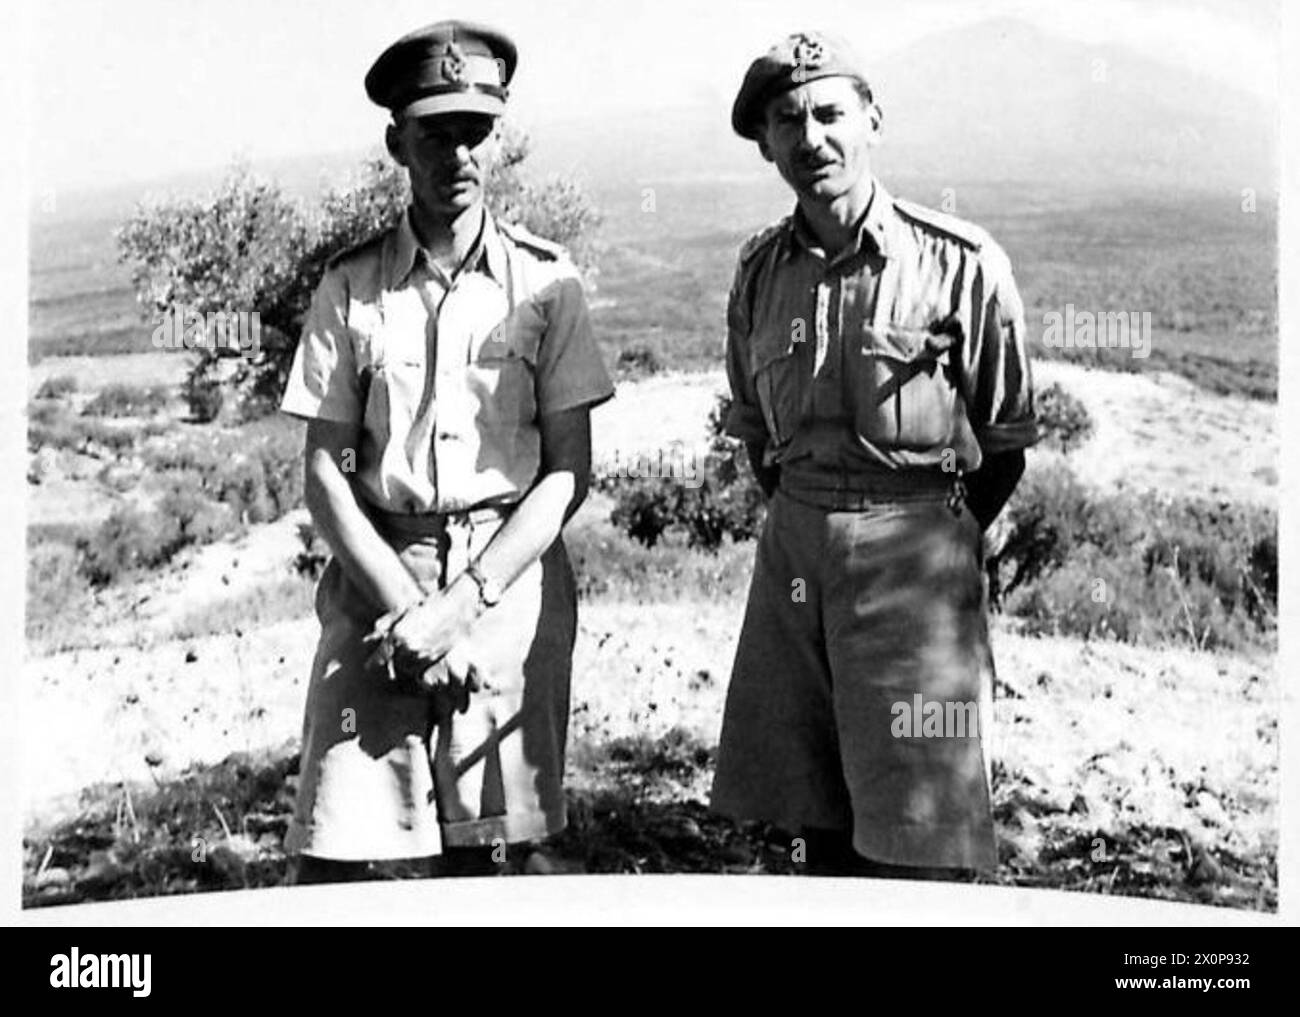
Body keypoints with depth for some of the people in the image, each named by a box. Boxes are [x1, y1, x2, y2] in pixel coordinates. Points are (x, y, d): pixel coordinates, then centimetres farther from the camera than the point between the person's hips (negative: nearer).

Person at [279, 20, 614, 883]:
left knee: (476, 854, 5)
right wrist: (409, 608, -10)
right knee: (331, 856, -5)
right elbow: (326, 473, 2)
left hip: (510, 582, 0)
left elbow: (568, 472, 0)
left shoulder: (546, 283, 3)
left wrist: (460, 603, -10)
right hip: (380, 580, 0)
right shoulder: (351, 287, 4)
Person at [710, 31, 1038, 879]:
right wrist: (801, 529, 13)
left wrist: (931, 547, 4)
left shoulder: (962, 264, -9)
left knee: (914, 856, -2)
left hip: (914, 548, -4)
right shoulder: (761, 270, 5)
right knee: (817, 827, 15)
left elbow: (1005, 445, 0)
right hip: (791, 549, 5)